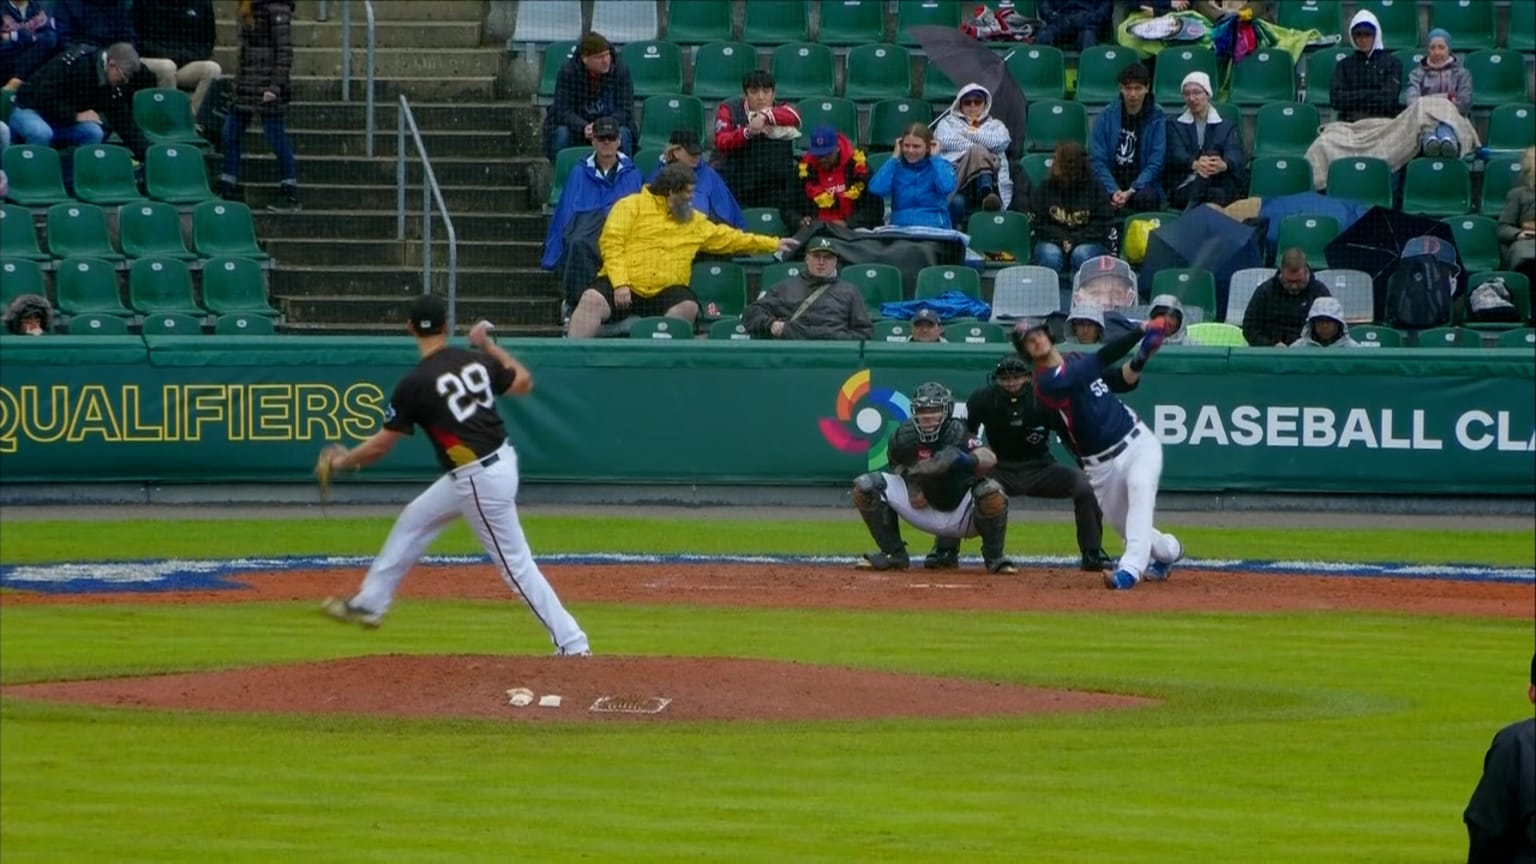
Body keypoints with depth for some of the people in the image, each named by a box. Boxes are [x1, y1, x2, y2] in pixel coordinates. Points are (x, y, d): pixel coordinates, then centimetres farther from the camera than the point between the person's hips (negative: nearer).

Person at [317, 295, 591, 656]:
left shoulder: (414, 383, -15)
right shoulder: (475, 360, 1)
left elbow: (381, 445, -8)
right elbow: (524, 382, 16)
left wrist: (343, 461, 11)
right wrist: (488, 345, 26)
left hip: (479, 480, -9)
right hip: (501, 462, 9)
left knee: (515, 564, -3)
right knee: (412, 522, 22)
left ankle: (572, 643, -2)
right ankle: (369, 603, 32)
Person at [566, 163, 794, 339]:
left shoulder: (694, 221, 20)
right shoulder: (632, 206, 4)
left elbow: (727, 238, 28)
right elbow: (611, 244, -4)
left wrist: (773, 244, 28)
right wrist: (619, 283, -16)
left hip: (665, 292, 3)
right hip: (623, 287, -3)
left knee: (688, 307, -27)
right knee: (592, 300, -29)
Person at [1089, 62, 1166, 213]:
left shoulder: (1157, 120, 3)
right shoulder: (1105, 117, 6)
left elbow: (1155, 164, -4)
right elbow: (1098, 160, 0)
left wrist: (1131, 191, -18)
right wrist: (1114, 191, -16)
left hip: (1142, 185, -1)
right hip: (1112, 183, 1)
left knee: (1147, 198, -36)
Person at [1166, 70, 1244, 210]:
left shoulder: (1228, 124, 15)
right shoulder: (1176, 126, 16)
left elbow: (1235, 155, -4)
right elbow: (1177, 155, -3)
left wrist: (1223, 165, -32)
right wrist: (1195, 164, -30)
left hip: (1223, 188, 0)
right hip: (1185, 189, 0)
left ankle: (1193, 207, -48)